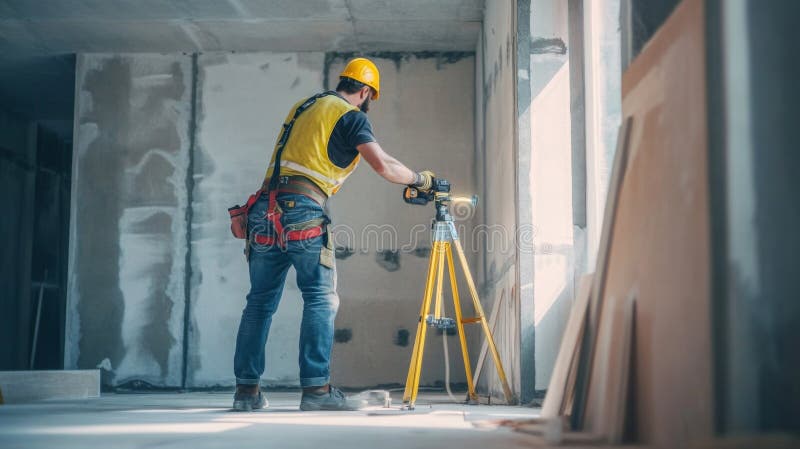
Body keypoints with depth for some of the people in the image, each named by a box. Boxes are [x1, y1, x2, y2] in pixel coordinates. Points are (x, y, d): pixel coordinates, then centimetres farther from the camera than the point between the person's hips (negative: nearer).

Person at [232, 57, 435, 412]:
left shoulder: (303, 106, 26)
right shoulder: (351, 115, 1)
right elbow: (383, 165, -8)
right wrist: (420, 179, 5)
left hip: (265, 209, 7)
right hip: (303, 210, -7)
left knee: (261, 301, 9)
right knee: (321, 298, -5)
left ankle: (246, 389, 11)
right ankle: (316, 388, -11)